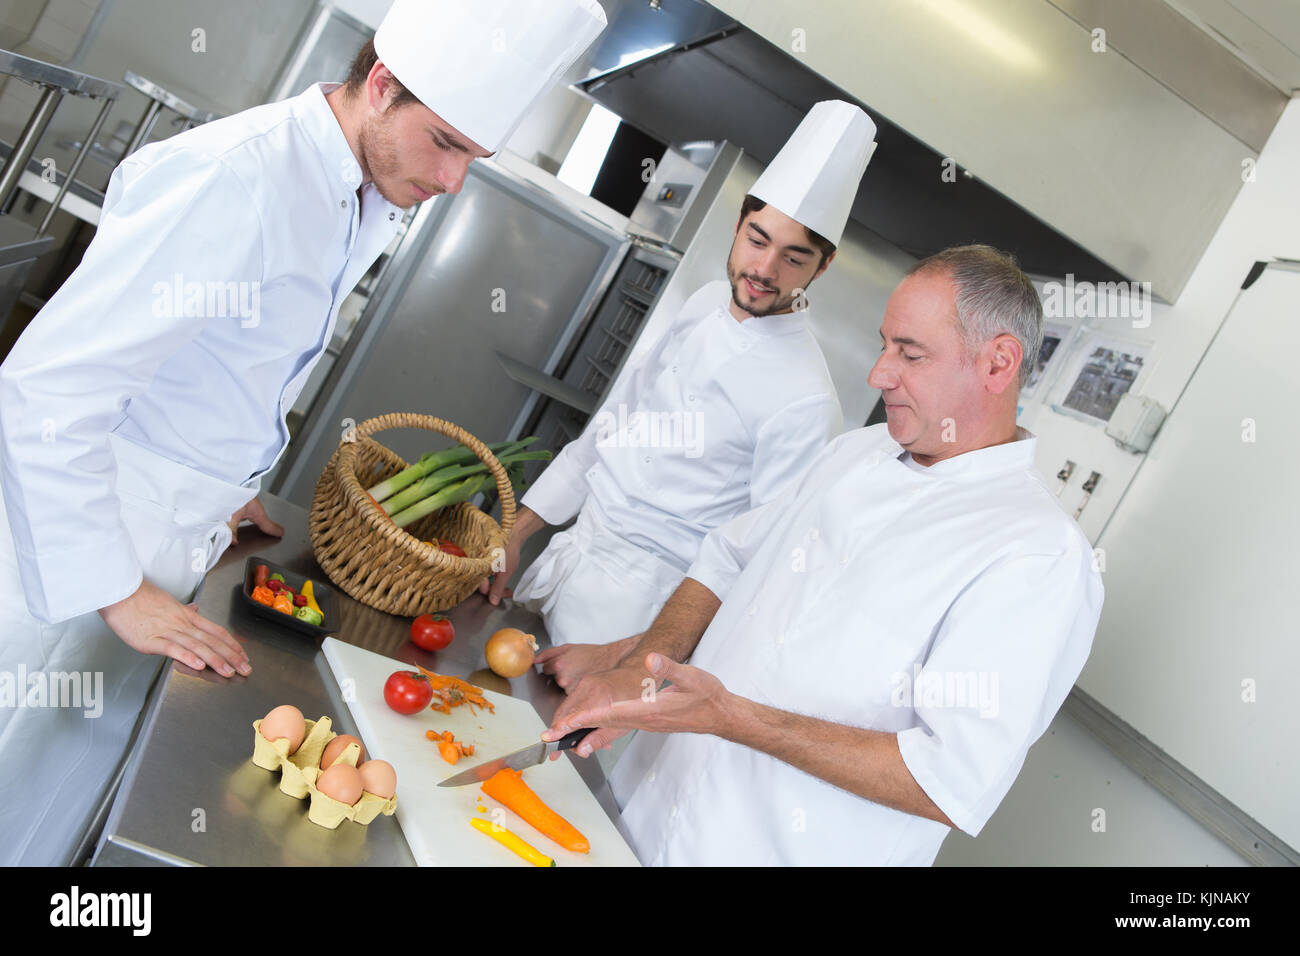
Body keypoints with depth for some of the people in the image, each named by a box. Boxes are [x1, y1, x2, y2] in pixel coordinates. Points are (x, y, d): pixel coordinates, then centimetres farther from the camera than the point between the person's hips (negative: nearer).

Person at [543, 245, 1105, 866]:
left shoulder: (1043, 557, -21)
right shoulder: (857, 451, 4)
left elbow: (956, 784, -26)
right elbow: (729, 559, 9)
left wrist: (728, 716, -28)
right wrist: (639, 669, -9)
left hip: (778, 849, -6)